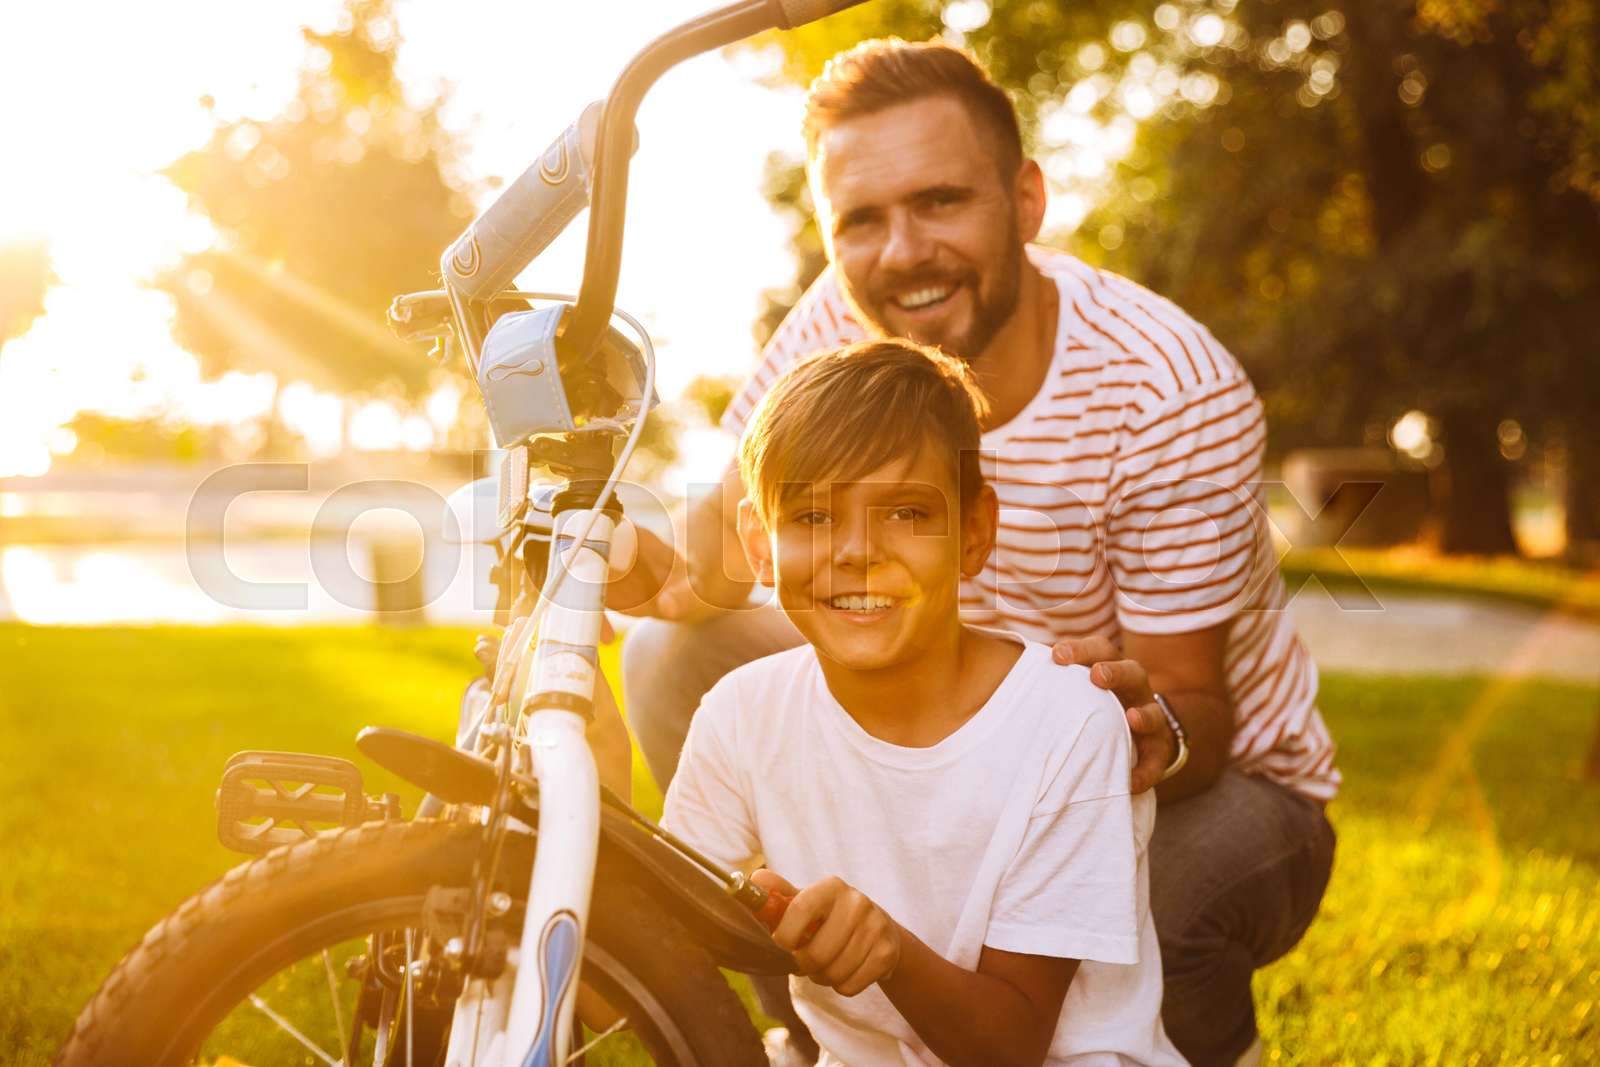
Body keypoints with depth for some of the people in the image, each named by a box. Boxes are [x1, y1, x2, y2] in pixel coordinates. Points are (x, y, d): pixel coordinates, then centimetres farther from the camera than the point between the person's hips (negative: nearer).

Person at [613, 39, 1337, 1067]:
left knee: (1132, 910, -40)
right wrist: (690, 575, -30)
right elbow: (730, 516, -5)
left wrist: (1151, 731, -48)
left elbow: (1195, 707, -23)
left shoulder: (1173, 394, -27)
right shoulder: (843, 321, -15)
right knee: (675, 660, -11)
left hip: (1214, 784, -4)